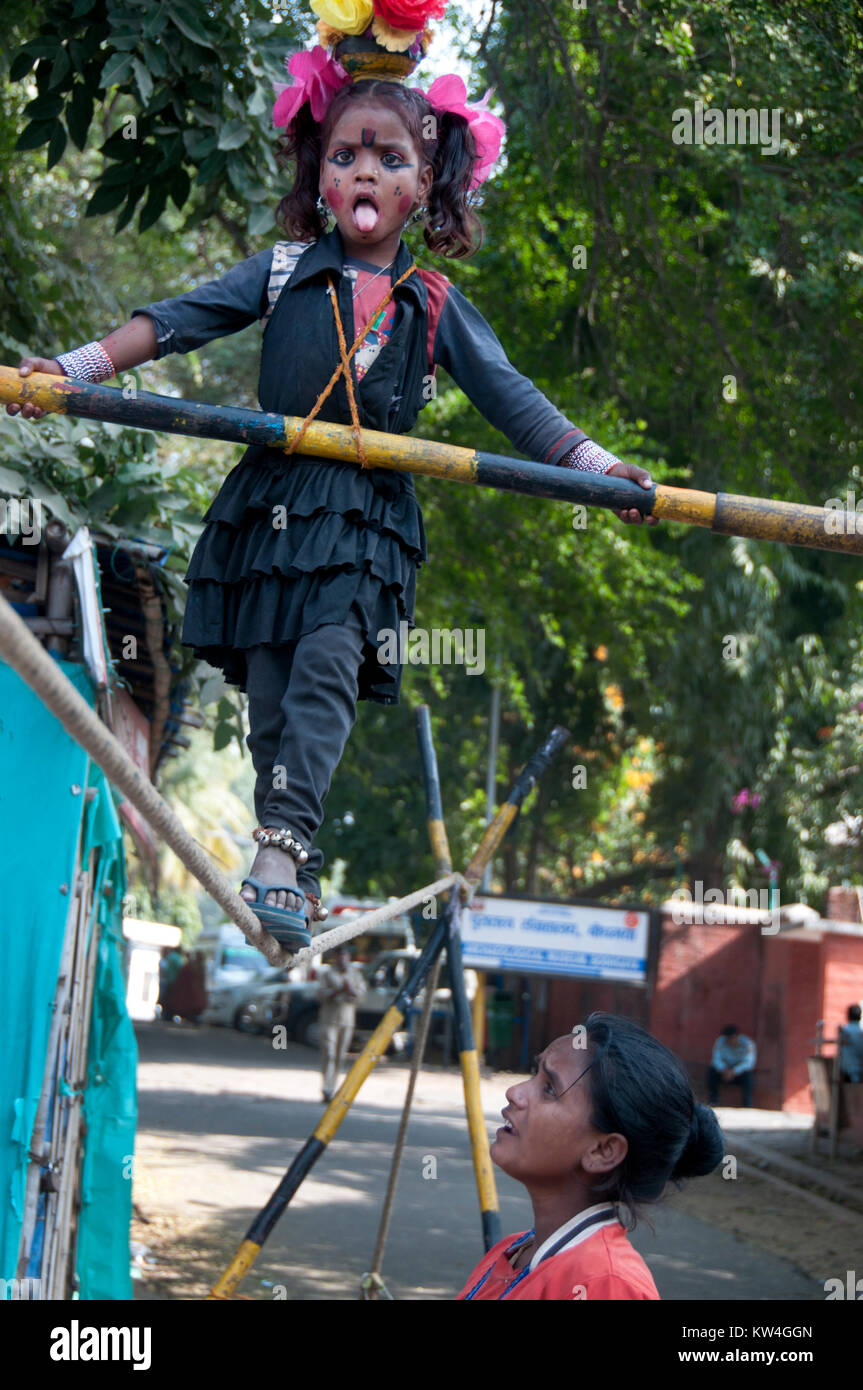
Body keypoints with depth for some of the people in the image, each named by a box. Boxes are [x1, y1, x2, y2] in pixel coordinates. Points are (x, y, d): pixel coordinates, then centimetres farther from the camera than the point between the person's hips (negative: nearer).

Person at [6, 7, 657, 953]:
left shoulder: (435, 306, 9)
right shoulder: (286, 272, 7)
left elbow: (510, 398, 9)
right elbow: (180, 320, 1)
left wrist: (598, 466, 1)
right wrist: (77, 368, -10)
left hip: (367, 519, -1)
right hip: (272, 503, 1)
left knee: (327, 668, -19)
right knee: (268, 688, -1)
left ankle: (281, 843, -25)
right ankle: (293, 858, 6)